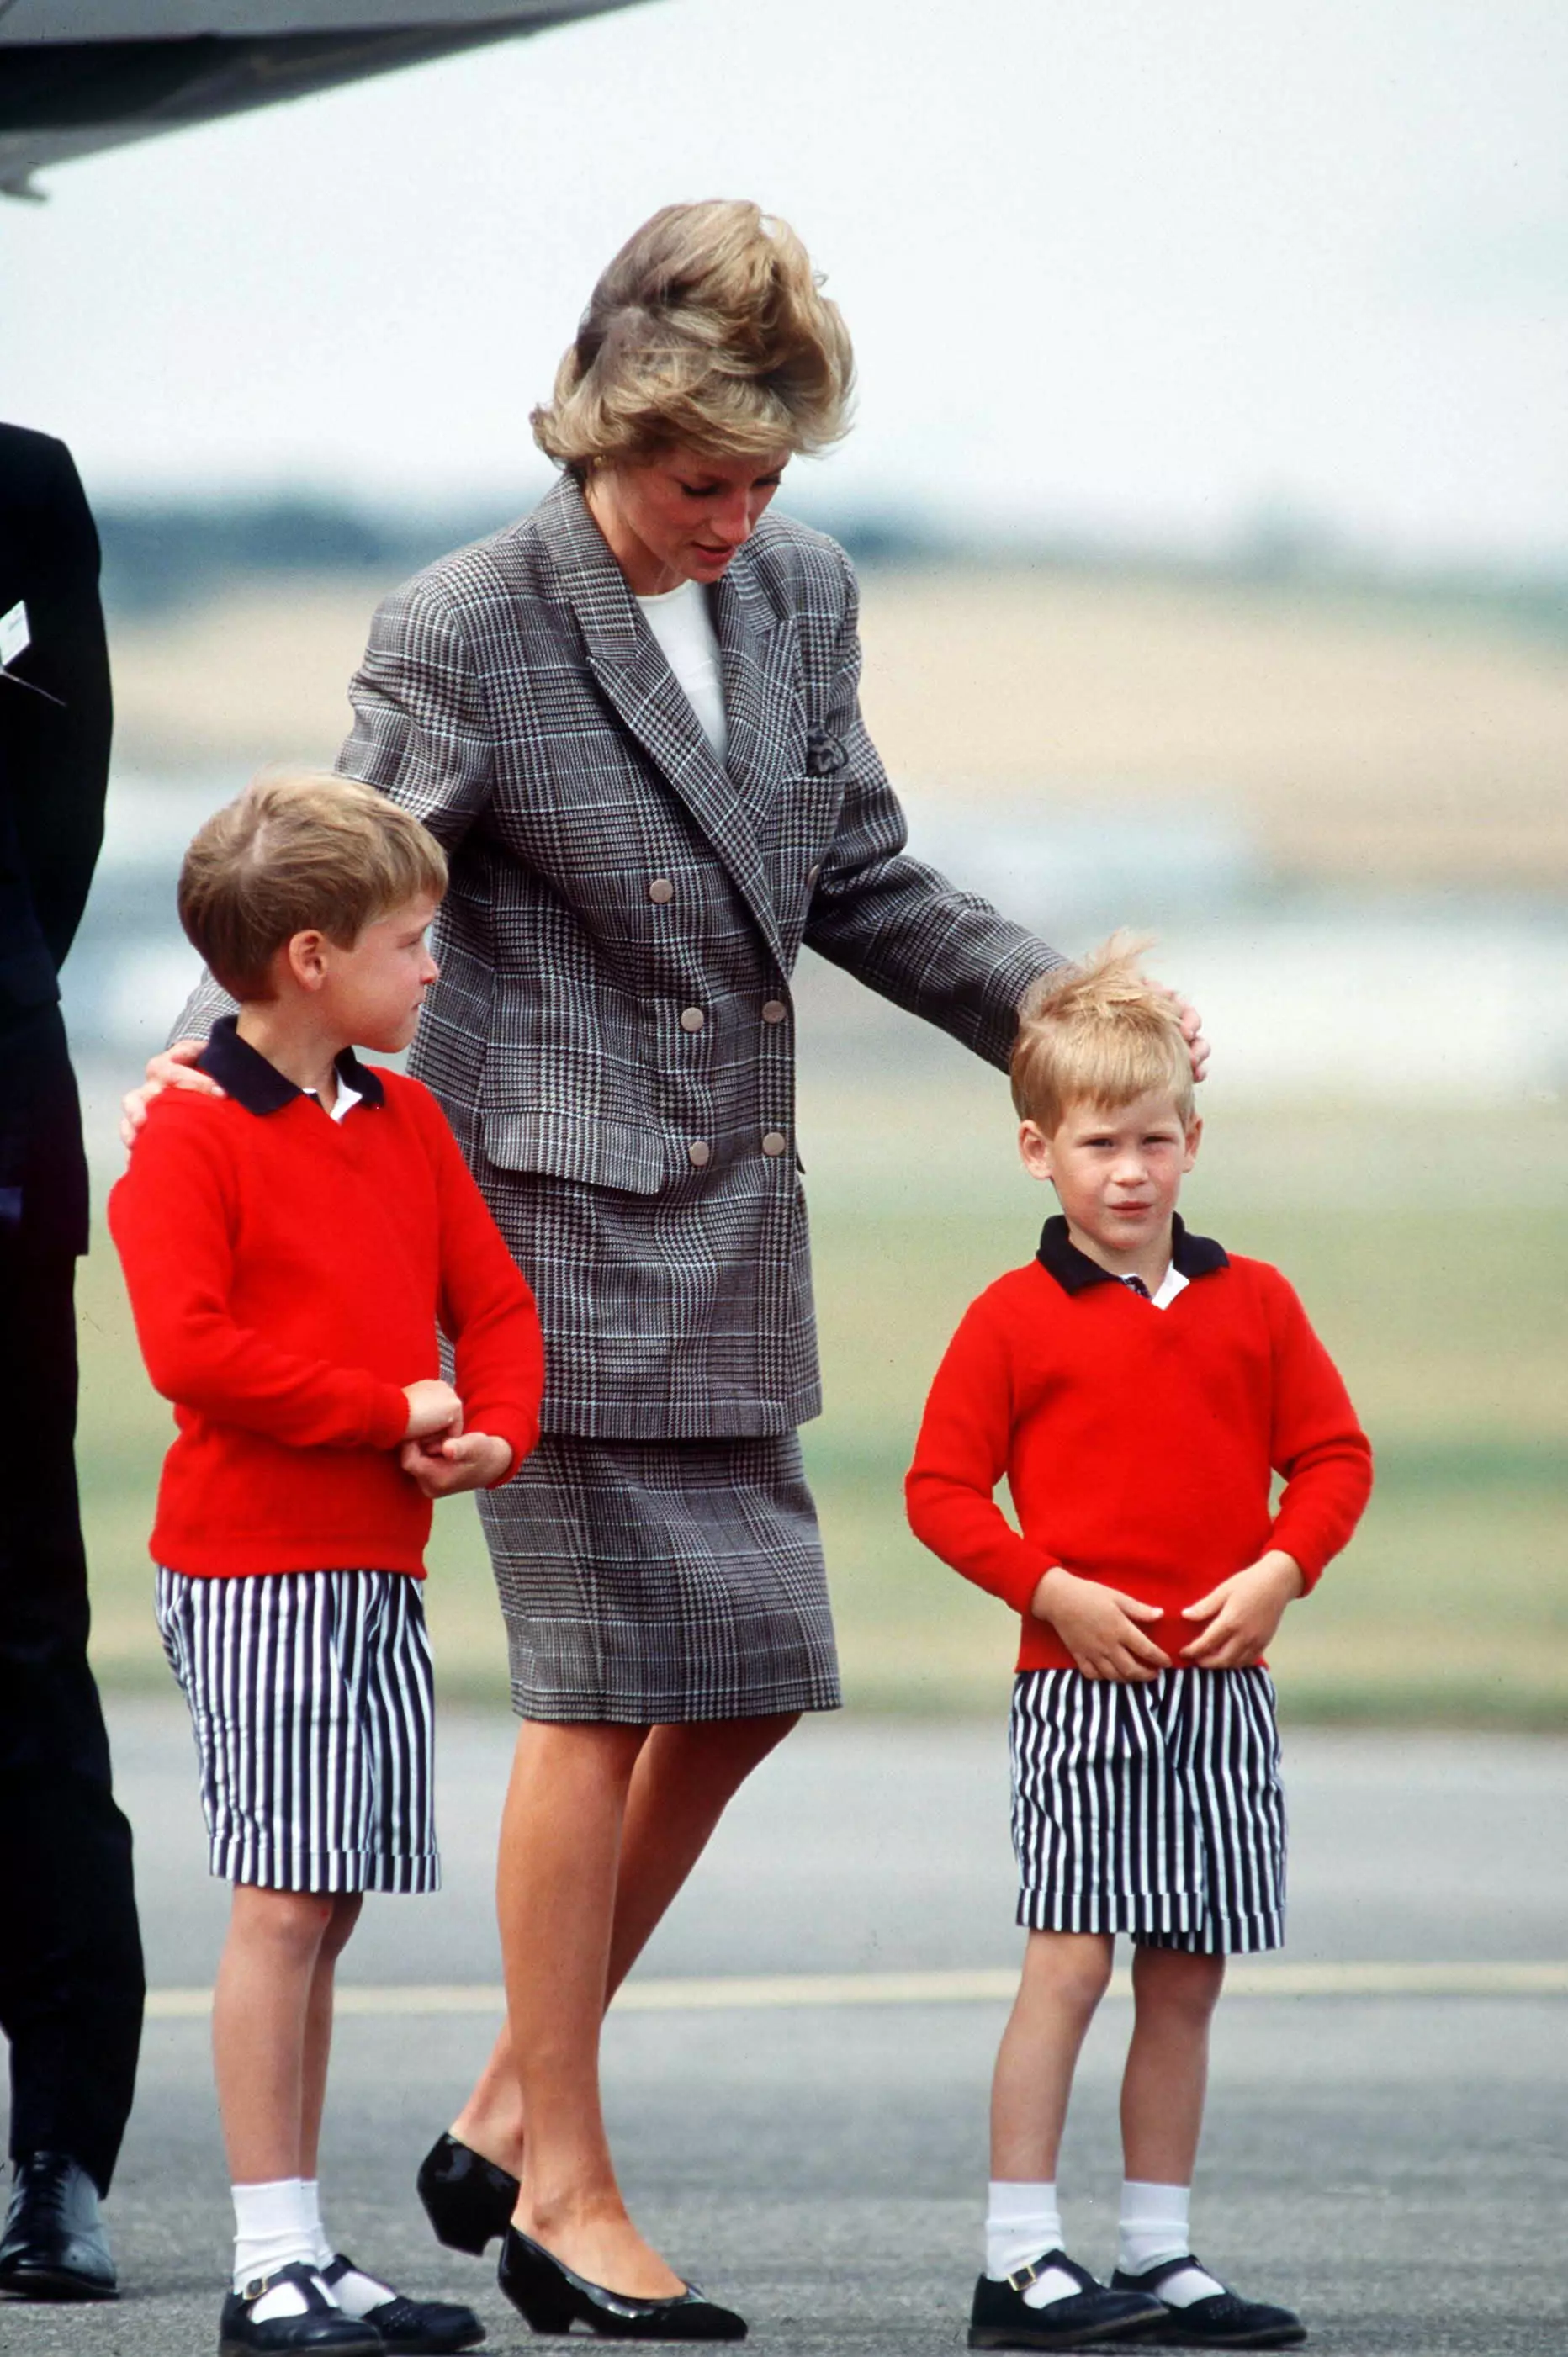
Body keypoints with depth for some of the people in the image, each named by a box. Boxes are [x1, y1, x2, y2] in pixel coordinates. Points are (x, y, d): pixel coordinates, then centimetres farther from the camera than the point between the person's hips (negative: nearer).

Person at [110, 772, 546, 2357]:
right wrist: (390, 1409, -16)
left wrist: (494, 1434, -5)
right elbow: (191, 1350, -20)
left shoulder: (406, 1123, 14)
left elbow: (494, 1302, 16)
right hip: (256, 1568, -8)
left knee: (327, 1909, 9)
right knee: (281, 1901, -9)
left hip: (379, 1570, 8)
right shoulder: (187, 1138, -11)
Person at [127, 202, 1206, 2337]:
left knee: (749, 1676, 6)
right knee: (605, 1687, -7)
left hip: (733, 1223, 7)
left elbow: (858, 882, 17)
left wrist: (1061, 1012, 8)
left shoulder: (801, 595, 8)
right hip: (557, 1211, -7)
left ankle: (513, 2112, 20)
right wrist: (209, 1063, -21)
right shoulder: (464, 636, -10)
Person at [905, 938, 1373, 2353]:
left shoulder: (1253, 1304, 9)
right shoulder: (1015, 1318, -1)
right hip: (1079, 1687, -4)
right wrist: (1057, 1592, -12)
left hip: (1222, 1689, 4)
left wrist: (1280, 1570, -6)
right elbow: (943, 1489, -1)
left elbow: (1333, 1455, 11)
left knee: (1187, 1973, 6)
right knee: (1071, 1959, -10)